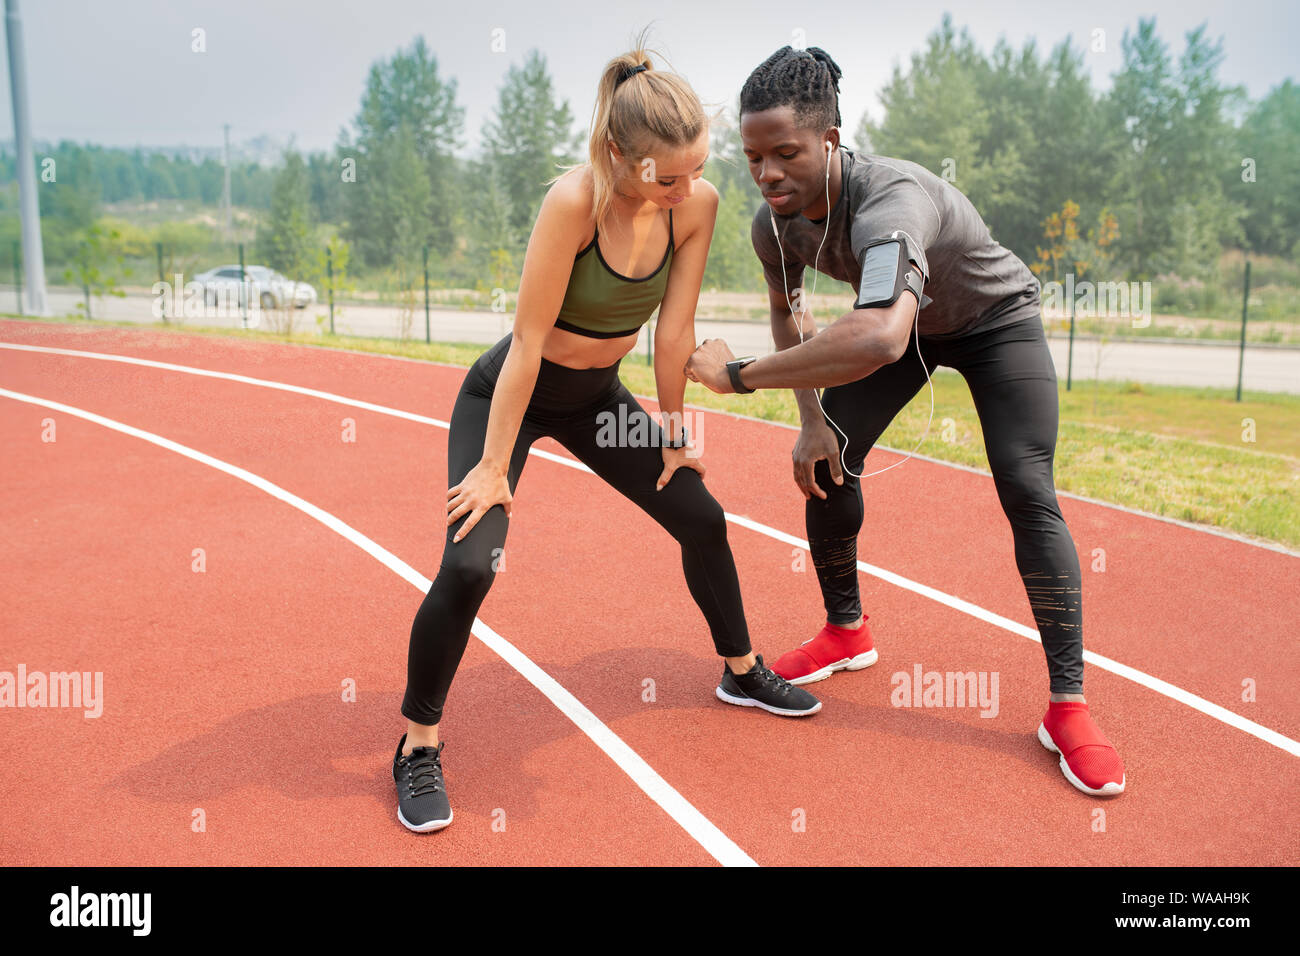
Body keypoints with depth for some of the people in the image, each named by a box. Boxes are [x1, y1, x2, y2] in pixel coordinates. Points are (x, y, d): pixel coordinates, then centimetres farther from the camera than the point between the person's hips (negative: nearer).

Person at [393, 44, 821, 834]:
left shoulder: (697, 203, -16)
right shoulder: (574, 200, -31)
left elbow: (675, 330, -7)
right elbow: (529, 340, -28)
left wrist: (673, 431, 1)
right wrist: (495, 465, -23)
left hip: (596, 396, 6)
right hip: (507, 393, -5)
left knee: (702, 518, 8)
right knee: (470, 563, -20)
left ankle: (743, 672, 34)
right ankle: (419, 748, 3)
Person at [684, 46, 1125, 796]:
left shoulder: (889, 199, -45)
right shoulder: (774, 225, -21)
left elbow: (879, 338, -63)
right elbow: (790, 311, 1)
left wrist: (740, 373, -56)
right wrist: (812, 418, -7)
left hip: (996, 320, -6)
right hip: (905, 319, 6)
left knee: (1028, 494, -16)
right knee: (828, 461, -3)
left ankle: (1069, 706, -4)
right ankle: (847, 632, 21)